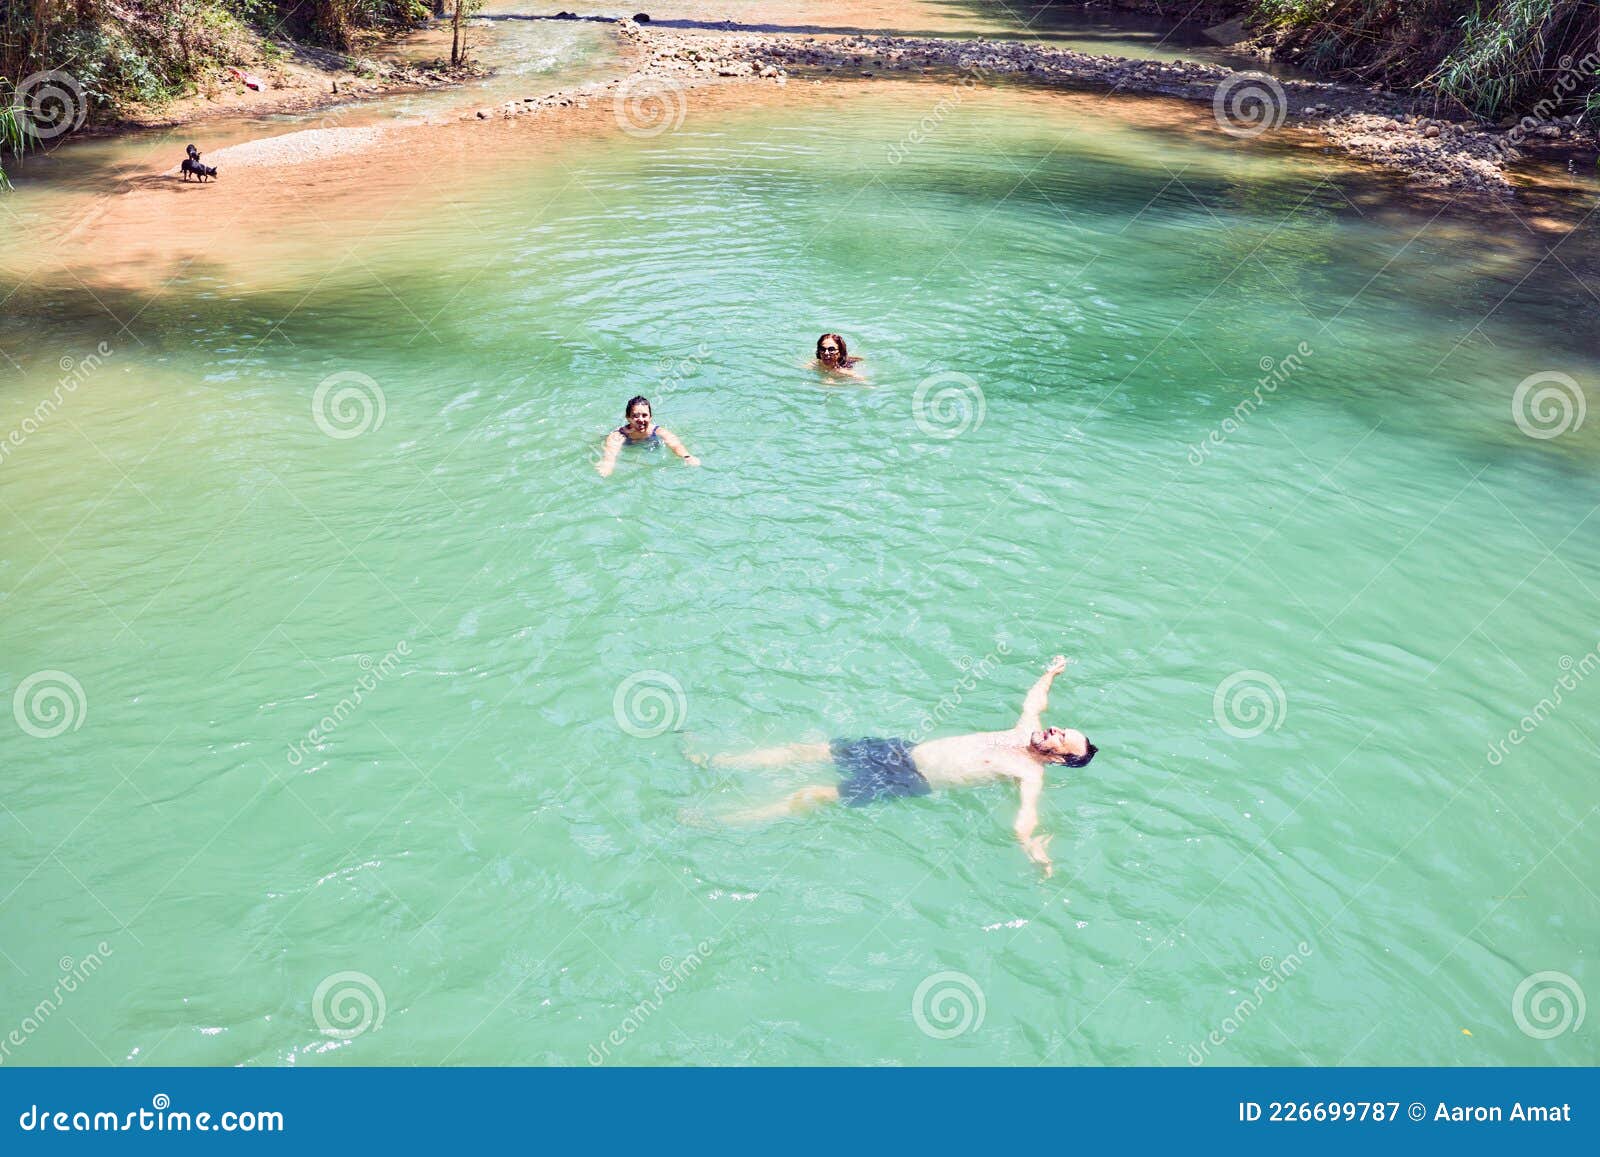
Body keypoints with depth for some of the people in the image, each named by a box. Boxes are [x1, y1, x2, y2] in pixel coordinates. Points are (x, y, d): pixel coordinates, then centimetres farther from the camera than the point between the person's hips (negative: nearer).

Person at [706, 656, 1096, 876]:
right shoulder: (1028, 728, 9)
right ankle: (713, 762, 10)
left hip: (910, 781, -7)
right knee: (806, 750, 3)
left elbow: (1026, 820, -28)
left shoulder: (1030, 772, -12)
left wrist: (1032, 846, -48)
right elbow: (1036, 698, 30)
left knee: (811, 796, -16)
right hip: (902, 750, 7)